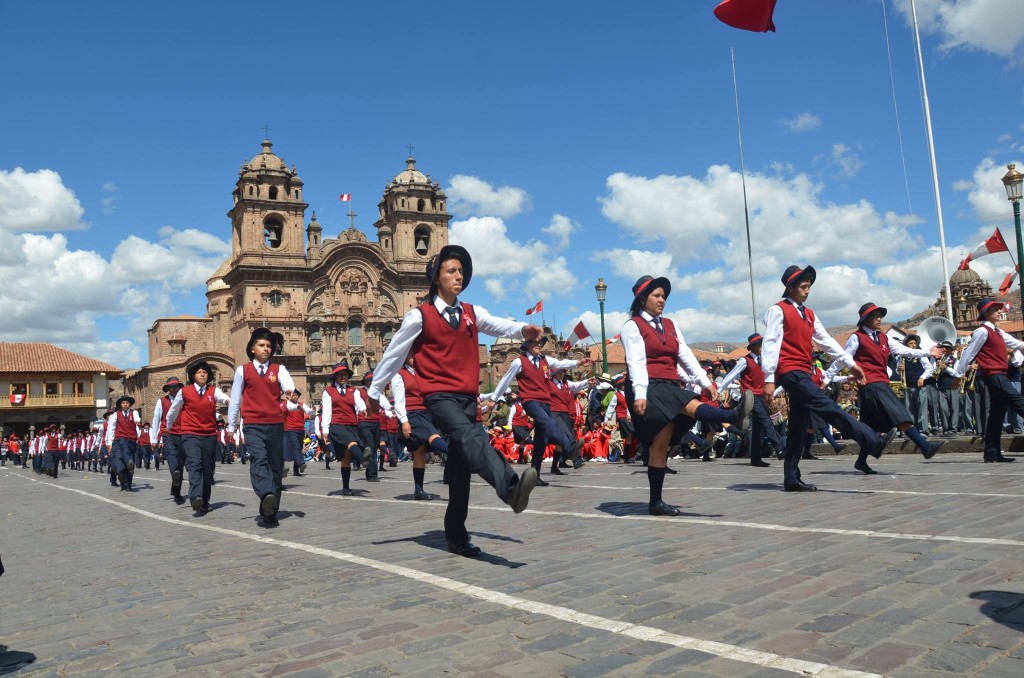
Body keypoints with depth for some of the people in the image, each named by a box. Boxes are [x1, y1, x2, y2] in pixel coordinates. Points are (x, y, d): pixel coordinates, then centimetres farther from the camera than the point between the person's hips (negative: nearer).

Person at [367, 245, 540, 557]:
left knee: (461, 467, 6)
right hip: (439, 396, -5)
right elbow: (394, 354, 6)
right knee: (470, 436, -33)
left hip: (468, 397, 5)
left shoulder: (472, 313, 13)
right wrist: (374, 391, 13)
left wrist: (522, 329, -27)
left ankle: (456, 536, 15)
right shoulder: (419, 316, -1)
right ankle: (510, 488, -54)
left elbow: (498, 325, -6)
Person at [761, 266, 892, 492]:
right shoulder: (778, 311, -3)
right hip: (790, 372, -9)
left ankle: (792, 480, 8)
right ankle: (875, 443, -21)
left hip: (803, 374, 9)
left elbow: (827, 341, 20)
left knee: (799, 427, 6)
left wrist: (851, 363, 13)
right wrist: (769, 378, -16)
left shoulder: (809, 314, 20)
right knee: (829, 409, -16)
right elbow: (770, 344, -10)